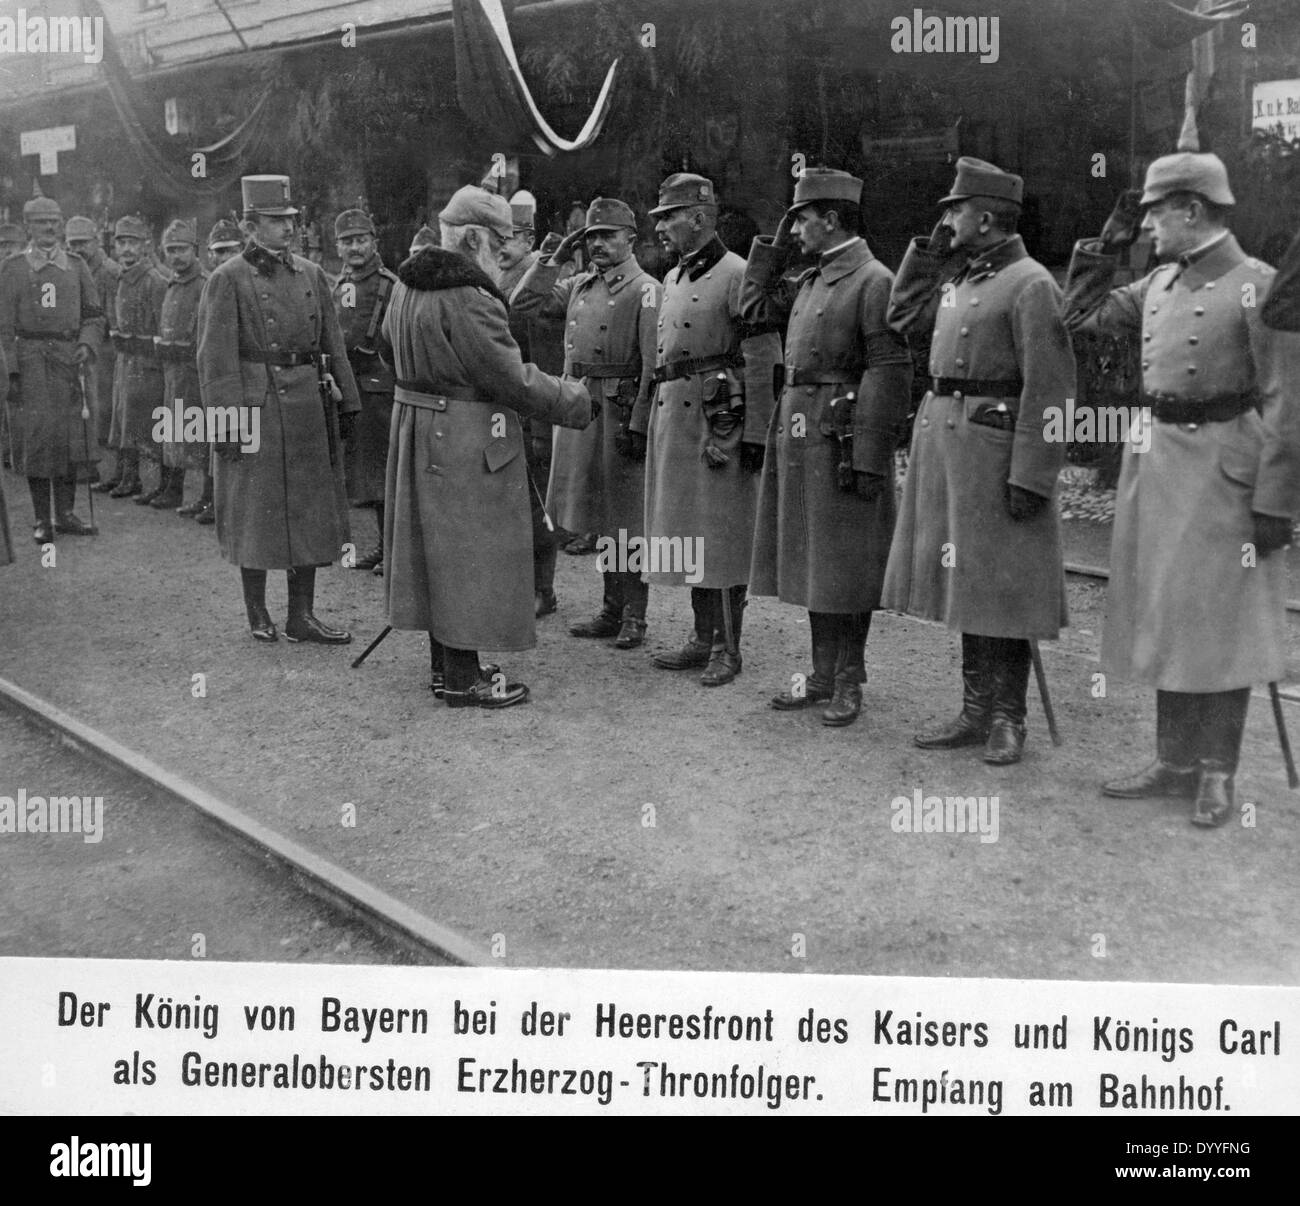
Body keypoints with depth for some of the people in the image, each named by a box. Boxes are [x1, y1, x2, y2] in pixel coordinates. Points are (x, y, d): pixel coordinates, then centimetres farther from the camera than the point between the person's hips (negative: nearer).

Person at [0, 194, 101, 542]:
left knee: (70, 435, 3)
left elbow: (92, 315, 13)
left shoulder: (76, 267, 11)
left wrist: (86, 345, -6)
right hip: (30, 360, -2)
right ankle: (42, 519, 3)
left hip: (68, 359, 3)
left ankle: (66, 514, 11)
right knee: (35, 436, -3)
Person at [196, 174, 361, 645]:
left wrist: (346, 403, 10)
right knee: (257, 513, 4)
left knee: (311, 511, 7)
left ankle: (302, 615, 15)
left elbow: (333, 344, 14)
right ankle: (257, 614, 17)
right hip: (257, 407, -5)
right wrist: (229, 422, -15)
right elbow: (216, 358, -9)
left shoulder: (311, 274, 10)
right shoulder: (228, 280, -5)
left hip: (310, 406, 5)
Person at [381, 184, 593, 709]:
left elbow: (392, 339, 22)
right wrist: (574, 401, -9)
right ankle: (462, 680, 5)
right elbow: (510, 377, -21)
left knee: (439, 551, 16)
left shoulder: (409, 285, 7)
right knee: (469, 554, -1)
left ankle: (445, 664, 26)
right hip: (465, 442, -10)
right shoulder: (468, 297, -22)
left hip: (417, 425, 10)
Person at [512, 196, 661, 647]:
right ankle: (611, 610, 24)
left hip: (621, 412, -7)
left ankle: (634, 617, 8)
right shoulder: (578, 286, 14)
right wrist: (554, 259, 7)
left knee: (628, 520, 0)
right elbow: (525, 301, 14)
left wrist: (640, 424, -20)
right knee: (601, 518, 14)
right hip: (579, 407, 7)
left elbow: (653, 364, -14)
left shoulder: (645, 290, -8)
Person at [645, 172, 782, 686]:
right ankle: (703, 638, 22)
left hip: (720, 423, -8)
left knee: (721, 537, -2)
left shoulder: (738, 275, -10)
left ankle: (727, 647, 8)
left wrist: (755, 436, -17)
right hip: (673, 422, 8)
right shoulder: (672, 279, 15)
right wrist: (647, 423, 16)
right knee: (688, 537, 12)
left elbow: (764, 363, -14)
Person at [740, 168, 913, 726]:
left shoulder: (874, 281, -11)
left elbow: (889, 375, -16)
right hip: (796, 436, 8)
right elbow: (754, 308, 28)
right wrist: (773, 248, 17)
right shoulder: (812, 281, 15)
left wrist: (868, 457, -21)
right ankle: (823, 673, 23)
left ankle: (849, 683, 12)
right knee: (811, 560, 13)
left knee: (845, 569, 1)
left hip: (840, 440, -8)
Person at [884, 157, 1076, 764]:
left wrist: (1030, 476, -20)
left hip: (993, 448, -8)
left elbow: (1049, 391, -16)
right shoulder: (958, 277, 13)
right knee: (964, 584, 13)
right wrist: (928, 250, 15)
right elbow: (903, 316, 27)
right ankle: (976, 710, 23)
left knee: (1000, 589, 0)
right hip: (943, 441, 8)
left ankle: (1007, 719, 12)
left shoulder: (1029, 284, -12)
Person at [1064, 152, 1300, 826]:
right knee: (1162, 618, 12)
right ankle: (1175, 761, 23)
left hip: (1223, 469, -7)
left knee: (1218, 622, 1)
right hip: (1155, 460, 7)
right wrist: (1104, 245, 12)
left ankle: (1216, 774, 12)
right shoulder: (1160, 282, 11)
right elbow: (1082, 315, 22)